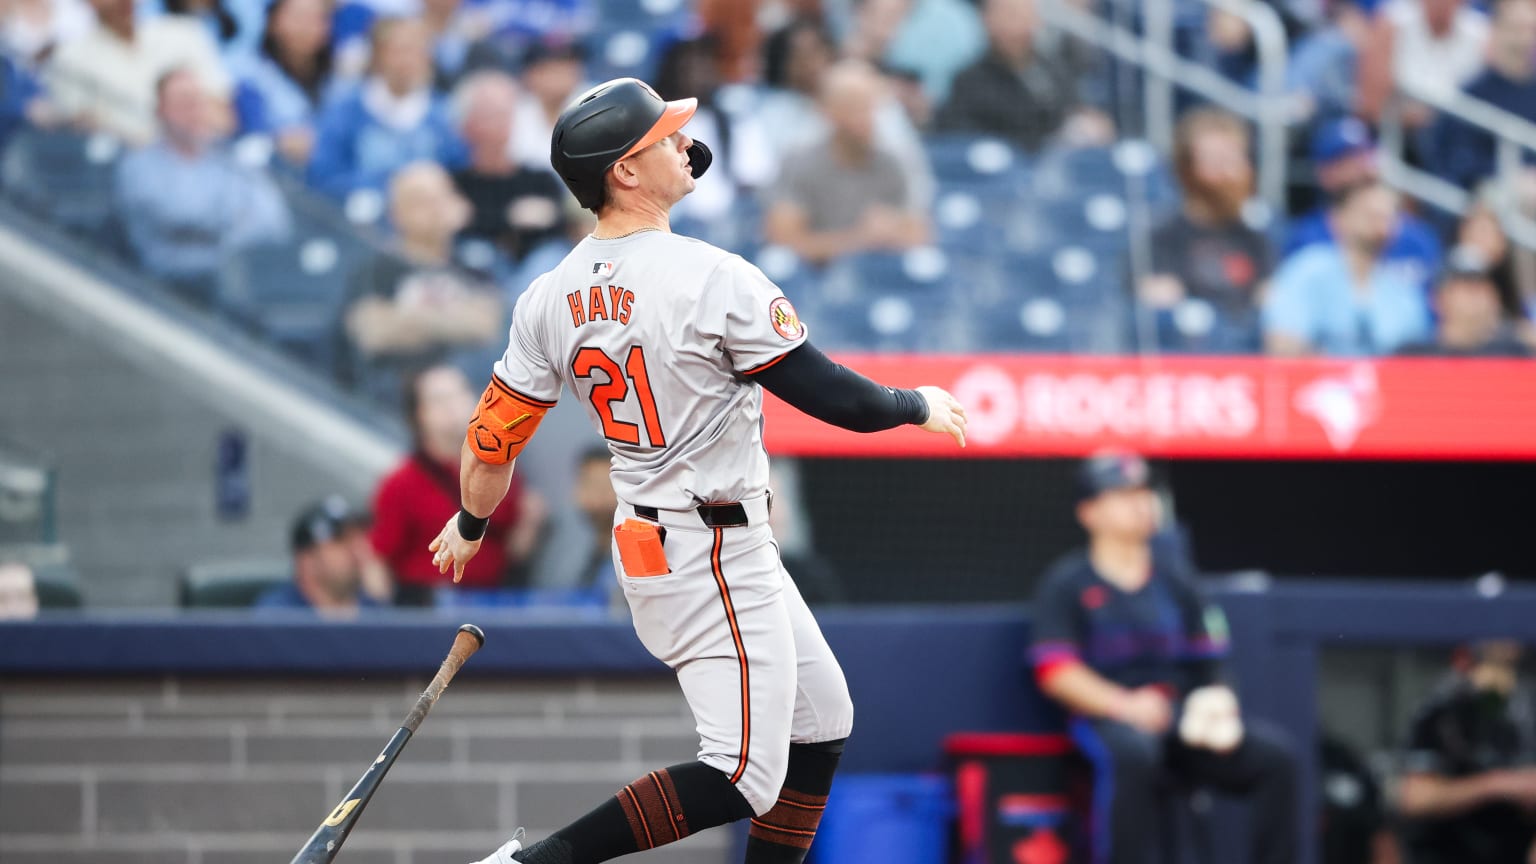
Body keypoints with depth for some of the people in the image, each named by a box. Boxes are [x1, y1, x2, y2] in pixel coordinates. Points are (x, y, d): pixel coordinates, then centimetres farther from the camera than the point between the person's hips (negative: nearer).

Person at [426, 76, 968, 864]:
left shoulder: (552, 297, 0)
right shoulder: (713, 278, -20)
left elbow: (492, 441, 5)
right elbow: (833, 397, -16)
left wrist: (470, 526, 24)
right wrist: (921, 406, 2)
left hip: (643, 536, 9)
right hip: (716, 561, -9)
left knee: (820, 722, 19)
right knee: (743, 776, -8)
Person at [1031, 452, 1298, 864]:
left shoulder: (1176, 579, 20)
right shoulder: (1067, 583, 5)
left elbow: (1206, 667, 19)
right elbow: (1055, 672, -6)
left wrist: (1215, 703, -5)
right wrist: (1125, 705, -19)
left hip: (1184, 714, 5)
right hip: (1104, 716, -5)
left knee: (1274, 754, -18)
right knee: (1133, 753, -40)